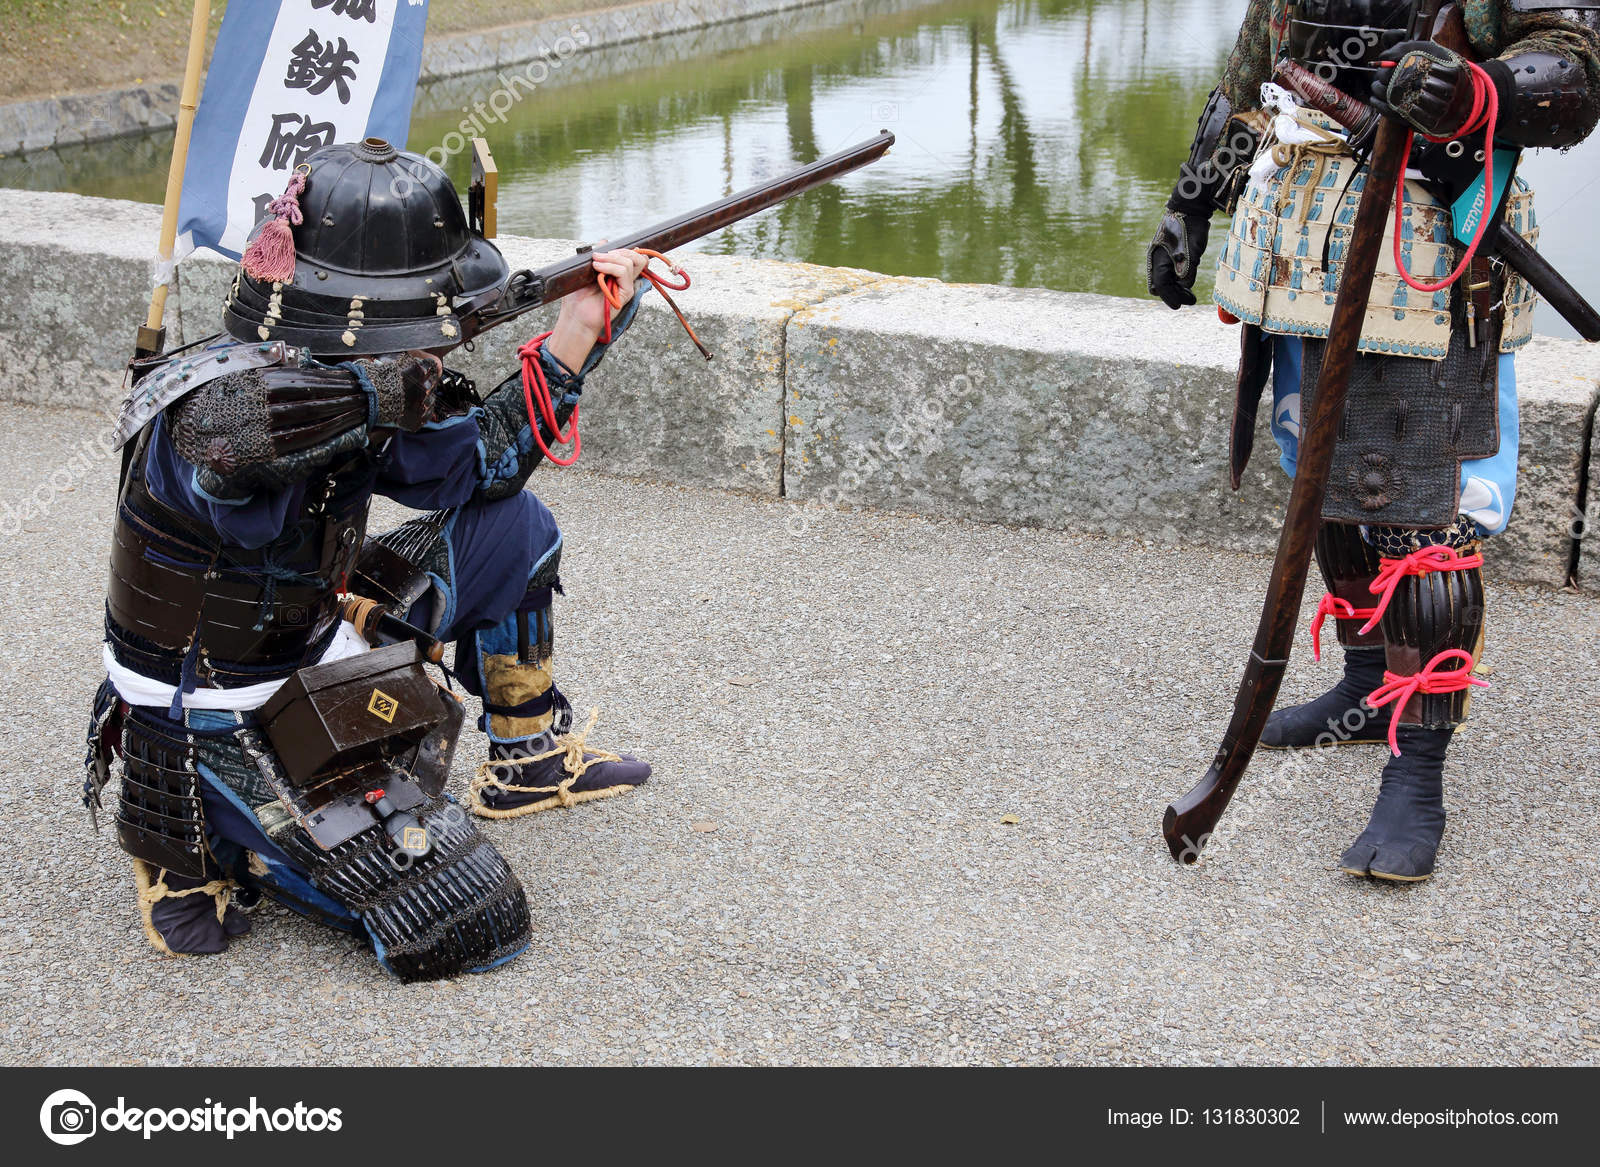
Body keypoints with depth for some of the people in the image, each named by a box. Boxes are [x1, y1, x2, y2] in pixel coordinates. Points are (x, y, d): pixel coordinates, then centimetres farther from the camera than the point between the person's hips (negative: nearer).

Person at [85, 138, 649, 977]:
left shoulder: (344, 379, -5)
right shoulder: (227, 398, -31)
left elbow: (480, 467, 8)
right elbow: (234, 426, -57)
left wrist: (578, 333, -1)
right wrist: (401, 387, -39)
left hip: (311, 657, 9)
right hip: (220, 741, -9)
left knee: (514, 530, 10)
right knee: (471, 928, -13)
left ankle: (530, 763, 27)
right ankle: (192, 847, 1)